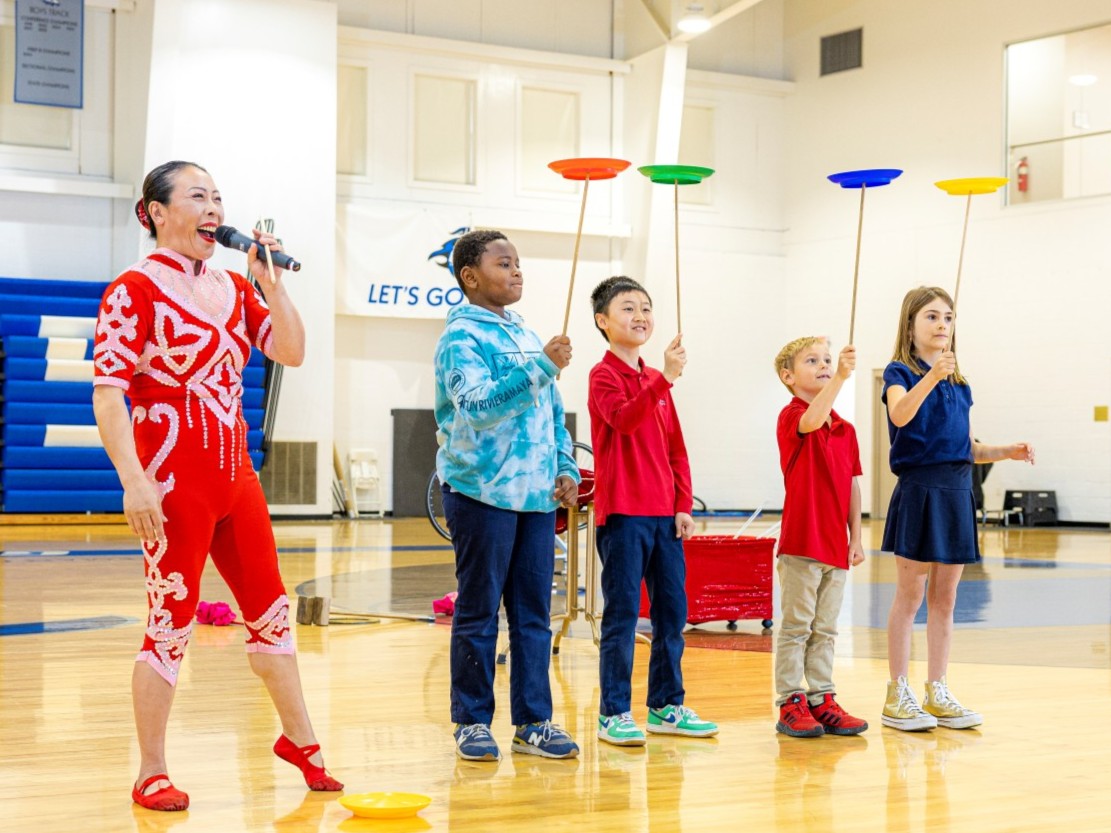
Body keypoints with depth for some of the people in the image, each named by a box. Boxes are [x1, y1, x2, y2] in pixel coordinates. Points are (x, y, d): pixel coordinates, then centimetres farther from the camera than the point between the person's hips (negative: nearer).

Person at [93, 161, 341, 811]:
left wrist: (271, 283, -3)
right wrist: (134, 481, -22)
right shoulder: (135, 290, -10)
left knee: (270, 608, 15)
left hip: (235, 475, 7)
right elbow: (107, 392, -15)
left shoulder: (233, 287, 11)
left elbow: (291, 352, 8)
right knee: (173, 623, 0)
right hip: (172, 482, -7)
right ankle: (152, 776, 13)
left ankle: (300, 739, 33)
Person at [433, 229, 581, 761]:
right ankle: (472, 721, 10)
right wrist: (542, 367, -27)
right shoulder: (461, 336, -7)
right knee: (478, 612, 1)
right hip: (483, 492, -7)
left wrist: (564, 467, 10)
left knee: (534, 613, 8)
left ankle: (533, 721, 14)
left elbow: (552, 411, 22)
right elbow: (478, 406, -22)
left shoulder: (527, 336, 16)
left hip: (536, 495, 7)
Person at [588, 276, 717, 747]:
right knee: (622, 613, -5)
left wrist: (682, 506, 10)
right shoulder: (604, 376, -4)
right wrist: (666, 379, -34)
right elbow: (623, 418, -25)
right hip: (623, 514, -7)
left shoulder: (655, 381, 17)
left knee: (673, 611, 10)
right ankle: (614, 714, 2)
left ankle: (667, 707, 20)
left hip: (663, 514, 7)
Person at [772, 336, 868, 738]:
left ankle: (822, 700, 19)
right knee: (796, 626, -1)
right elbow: (811, 421, -32)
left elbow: (853, 485, 13)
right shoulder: (791, 416, -7)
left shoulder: (845, 429, 12)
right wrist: (841, 378, -42)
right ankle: (790, 703, 5)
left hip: (835, 545, 6)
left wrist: (856, 537, 9)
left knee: (825, 629, 12)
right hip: (801, 542, -6)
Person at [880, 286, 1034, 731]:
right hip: (918, 489, -6)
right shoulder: (900, 373, -4)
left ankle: (937, 693, 17)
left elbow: (968, 448, 18)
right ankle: (897, 696, 5)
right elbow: (900, 415, -26)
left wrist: (1005, 452, 1)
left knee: (945, 598, 9)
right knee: (910, 596, -2)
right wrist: (931, 377, -40)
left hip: (956, 493, 6)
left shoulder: (959, 384, 15)